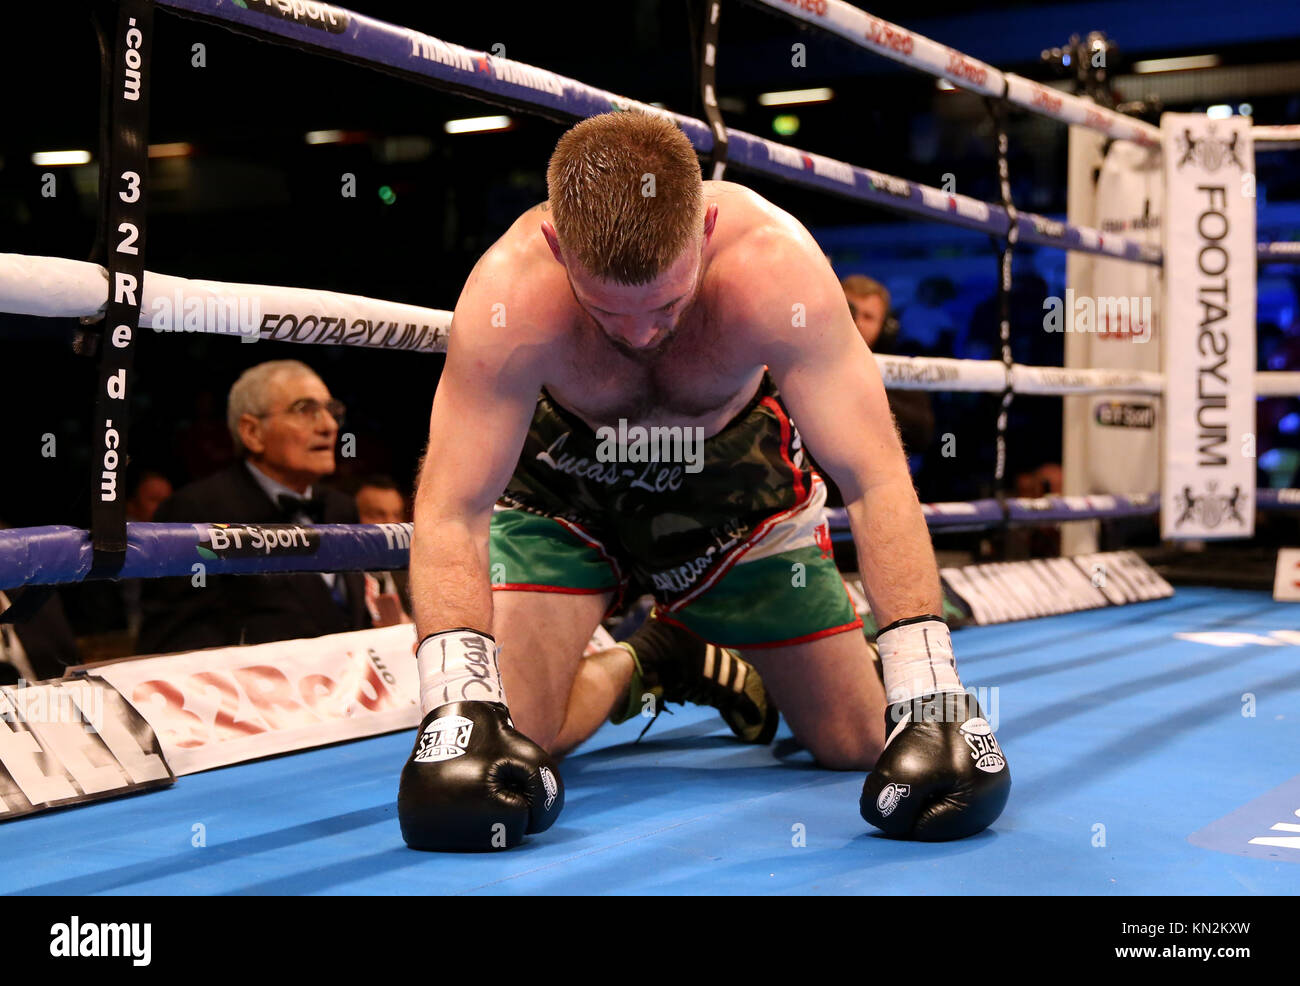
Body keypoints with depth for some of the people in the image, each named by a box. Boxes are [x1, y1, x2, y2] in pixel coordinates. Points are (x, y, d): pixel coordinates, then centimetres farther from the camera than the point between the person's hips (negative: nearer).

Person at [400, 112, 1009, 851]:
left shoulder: (776, 266, -36)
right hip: (562, 482, 0)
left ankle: (708, 657, 32)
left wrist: (929, 692, -42)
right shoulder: (512, 292, -36)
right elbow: (451, 510, -36)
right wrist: (458, 702, -51)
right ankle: (630, 668, 16)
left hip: (731, 472, 1)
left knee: (860, 740, -1)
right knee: (510, 734, -19)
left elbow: (876, 481, -35)